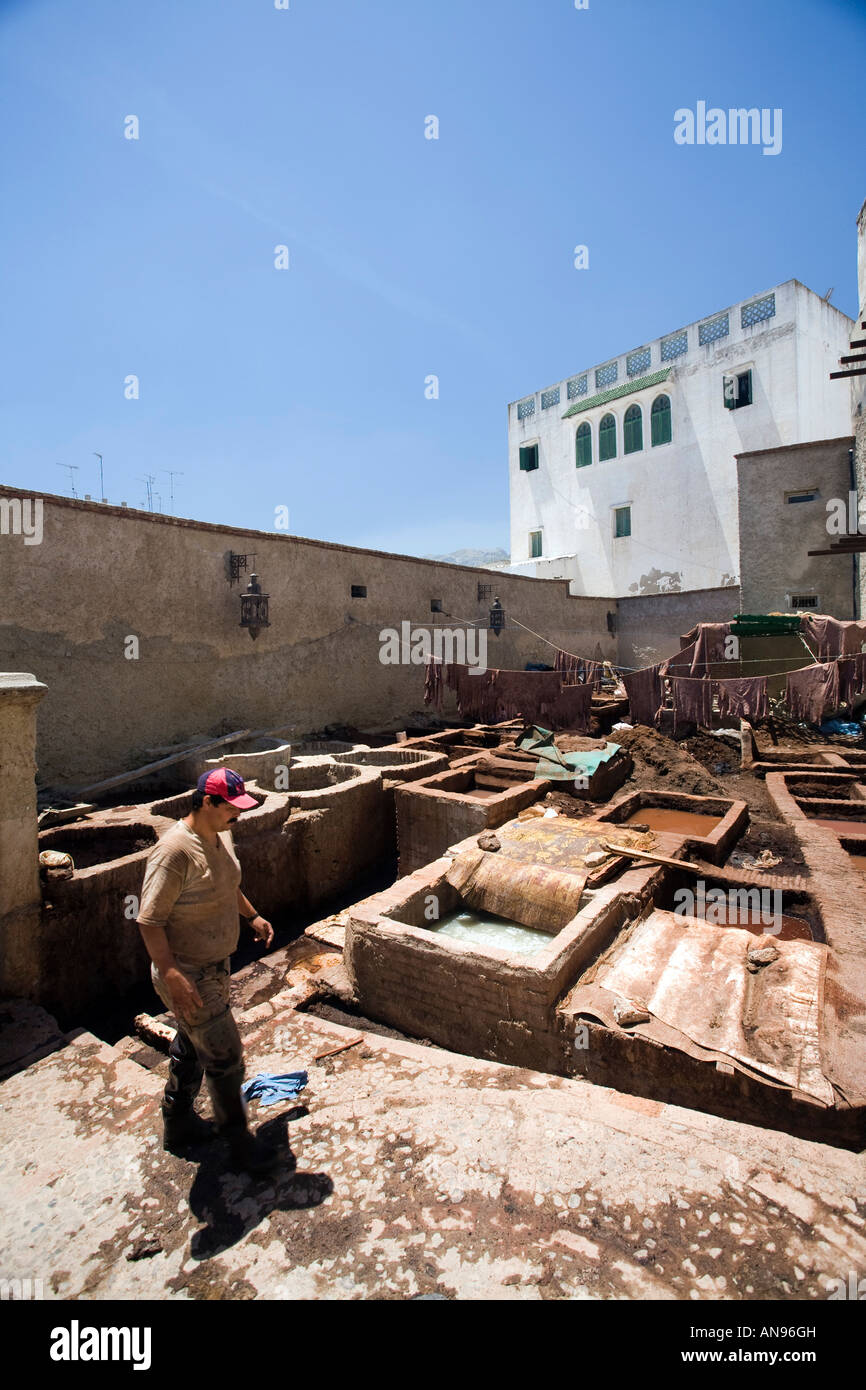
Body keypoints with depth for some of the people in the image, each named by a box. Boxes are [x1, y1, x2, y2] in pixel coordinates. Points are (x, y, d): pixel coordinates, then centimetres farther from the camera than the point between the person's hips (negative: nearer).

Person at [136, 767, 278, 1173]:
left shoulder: (221, 837, 0)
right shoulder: (174, 851, -29)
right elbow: (150, 921, -27)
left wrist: (252, 916, 22)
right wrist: (172, 976, -30)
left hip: (214, 966, 9)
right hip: (188, 976, -9)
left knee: (192, 1047, 25)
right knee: (225, 1055, 4)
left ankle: (178, 1125, 46)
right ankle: (239, 1141, 24)